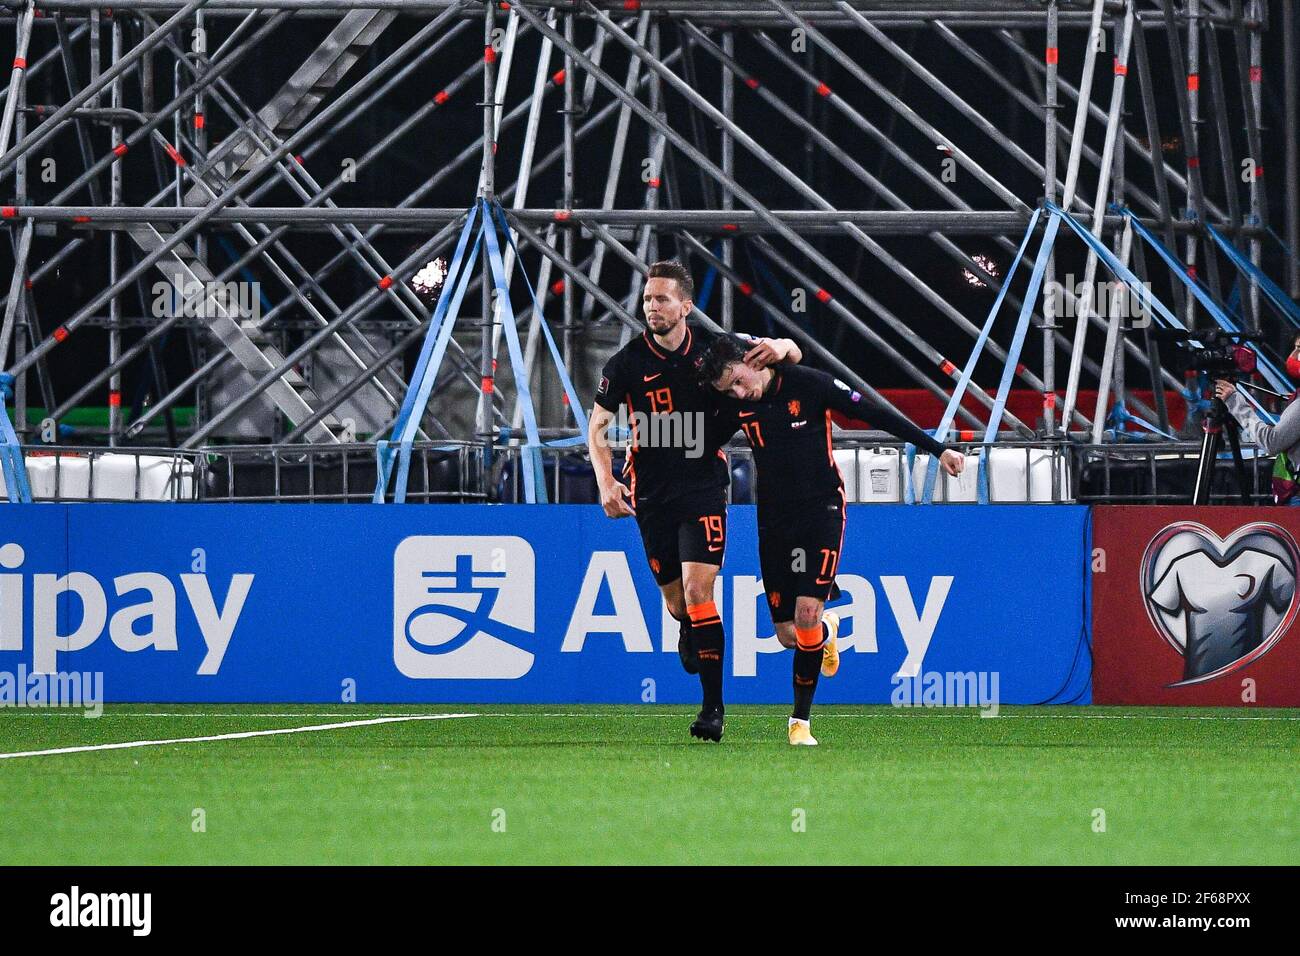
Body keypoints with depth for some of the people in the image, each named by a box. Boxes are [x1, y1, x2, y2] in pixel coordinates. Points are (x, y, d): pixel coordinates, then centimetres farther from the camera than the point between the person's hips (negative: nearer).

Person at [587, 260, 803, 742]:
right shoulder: (628, 362, -5)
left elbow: (792, 355, 7)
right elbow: (598, 425, 3)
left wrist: (781, 348, -19)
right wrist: (606, 481, -13)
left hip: (704, 487, -1)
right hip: (651, 493, 1)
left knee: (698, 591, -15)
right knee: (676, 601, 6)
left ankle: (714, 707, -12)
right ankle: (689, 633, 46)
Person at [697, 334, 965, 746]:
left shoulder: (809, 384, -13)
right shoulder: (736, 406, -1)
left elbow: (875, 415, -8)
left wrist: (937, 449, -6)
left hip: (821, 510, -4)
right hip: (774, 520, 4)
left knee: (807, 613, -19)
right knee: (788, 635, 0)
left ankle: (801, 720, -8)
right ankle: (827, 630, 38)